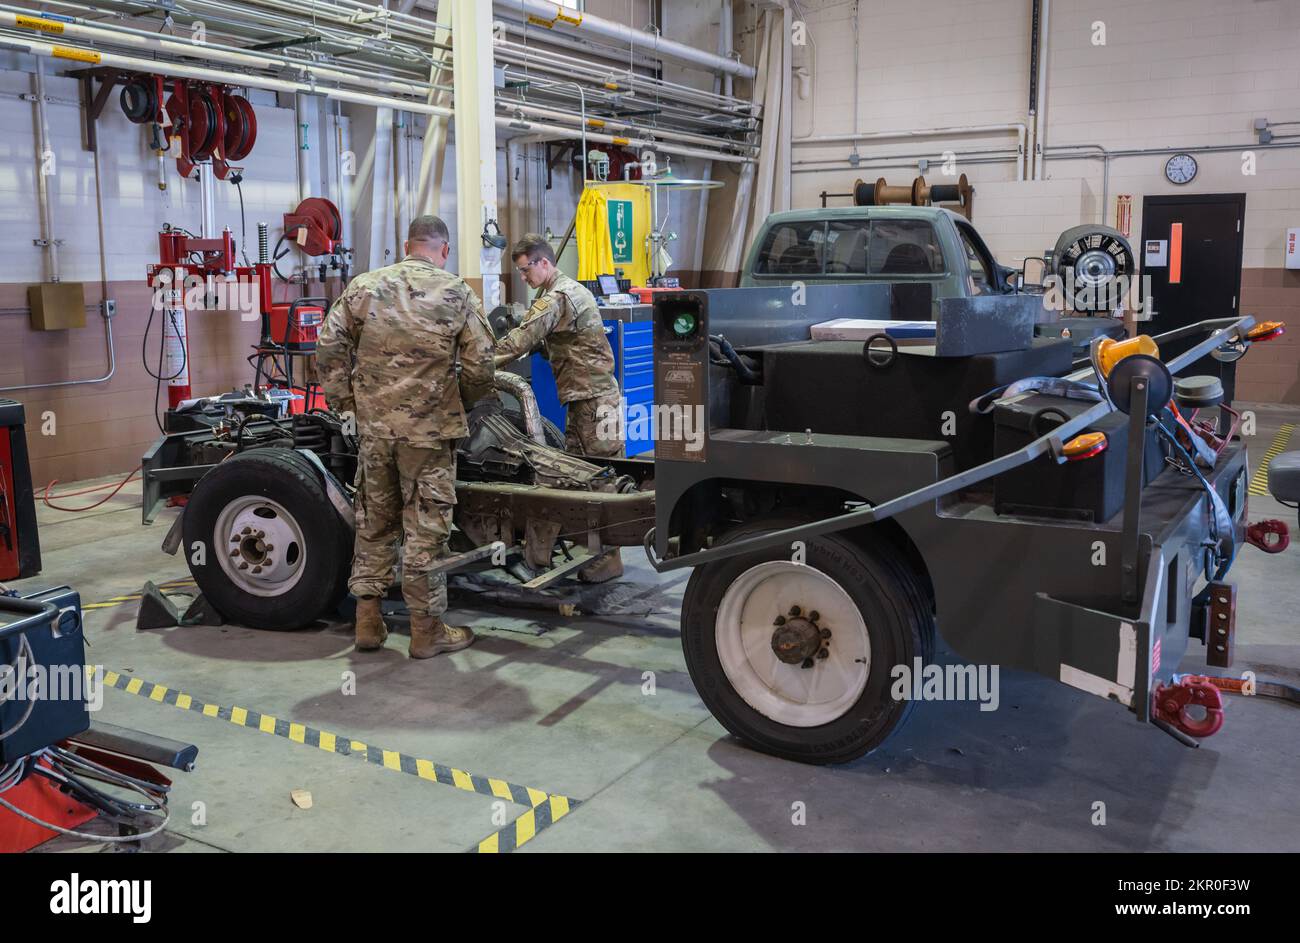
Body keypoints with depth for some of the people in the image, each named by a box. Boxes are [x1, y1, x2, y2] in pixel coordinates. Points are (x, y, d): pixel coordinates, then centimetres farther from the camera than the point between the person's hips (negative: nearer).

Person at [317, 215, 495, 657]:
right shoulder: (457, 294, -4)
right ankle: (427, 628, 13)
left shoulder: (364, 286, 4)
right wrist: (461, 404, 12)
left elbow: (329, 348, 2)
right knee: (426, 528, 5)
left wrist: (344, 401, 12)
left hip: (374, 426, 3)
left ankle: (368, 620, 23)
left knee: (373, 522, 16)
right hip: (430, 429, -3)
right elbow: (480, 367, -6)